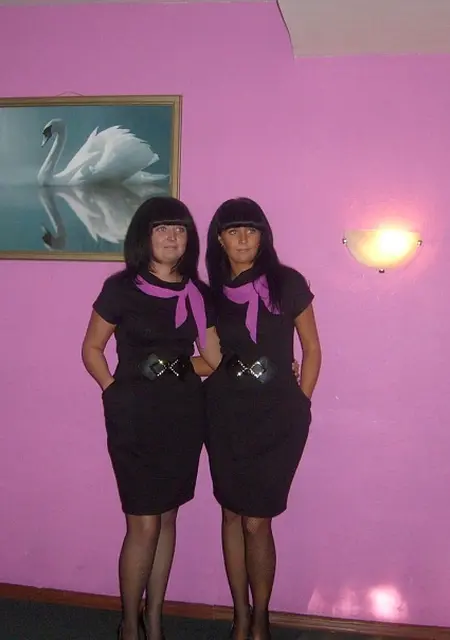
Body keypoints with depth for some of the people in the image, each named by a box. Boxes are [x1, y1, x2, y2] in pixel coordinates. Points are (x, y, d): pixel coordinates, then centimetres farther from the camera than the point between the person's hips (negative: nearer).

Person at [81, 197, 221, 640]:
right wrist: (115, 392, -8)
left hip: (183, 412, 4)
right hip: (135, 415, -4)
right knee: (144, 524, -2)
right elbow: (91, 348, 2)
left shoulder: (197, 293, 6)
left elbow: (215, 356, 7)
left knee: (167, 518, 12)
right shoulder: (121, 288, -5)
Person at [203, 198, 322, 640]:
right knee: (232, 515, 10)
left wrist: (299, 404, -1)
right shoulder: (210, 292, 3)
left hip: (277, 417, -3)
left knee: (256, 521, -1)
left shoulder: (288, 283, -4)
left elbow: (312, 349, 2)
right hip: (225, 417, 3)